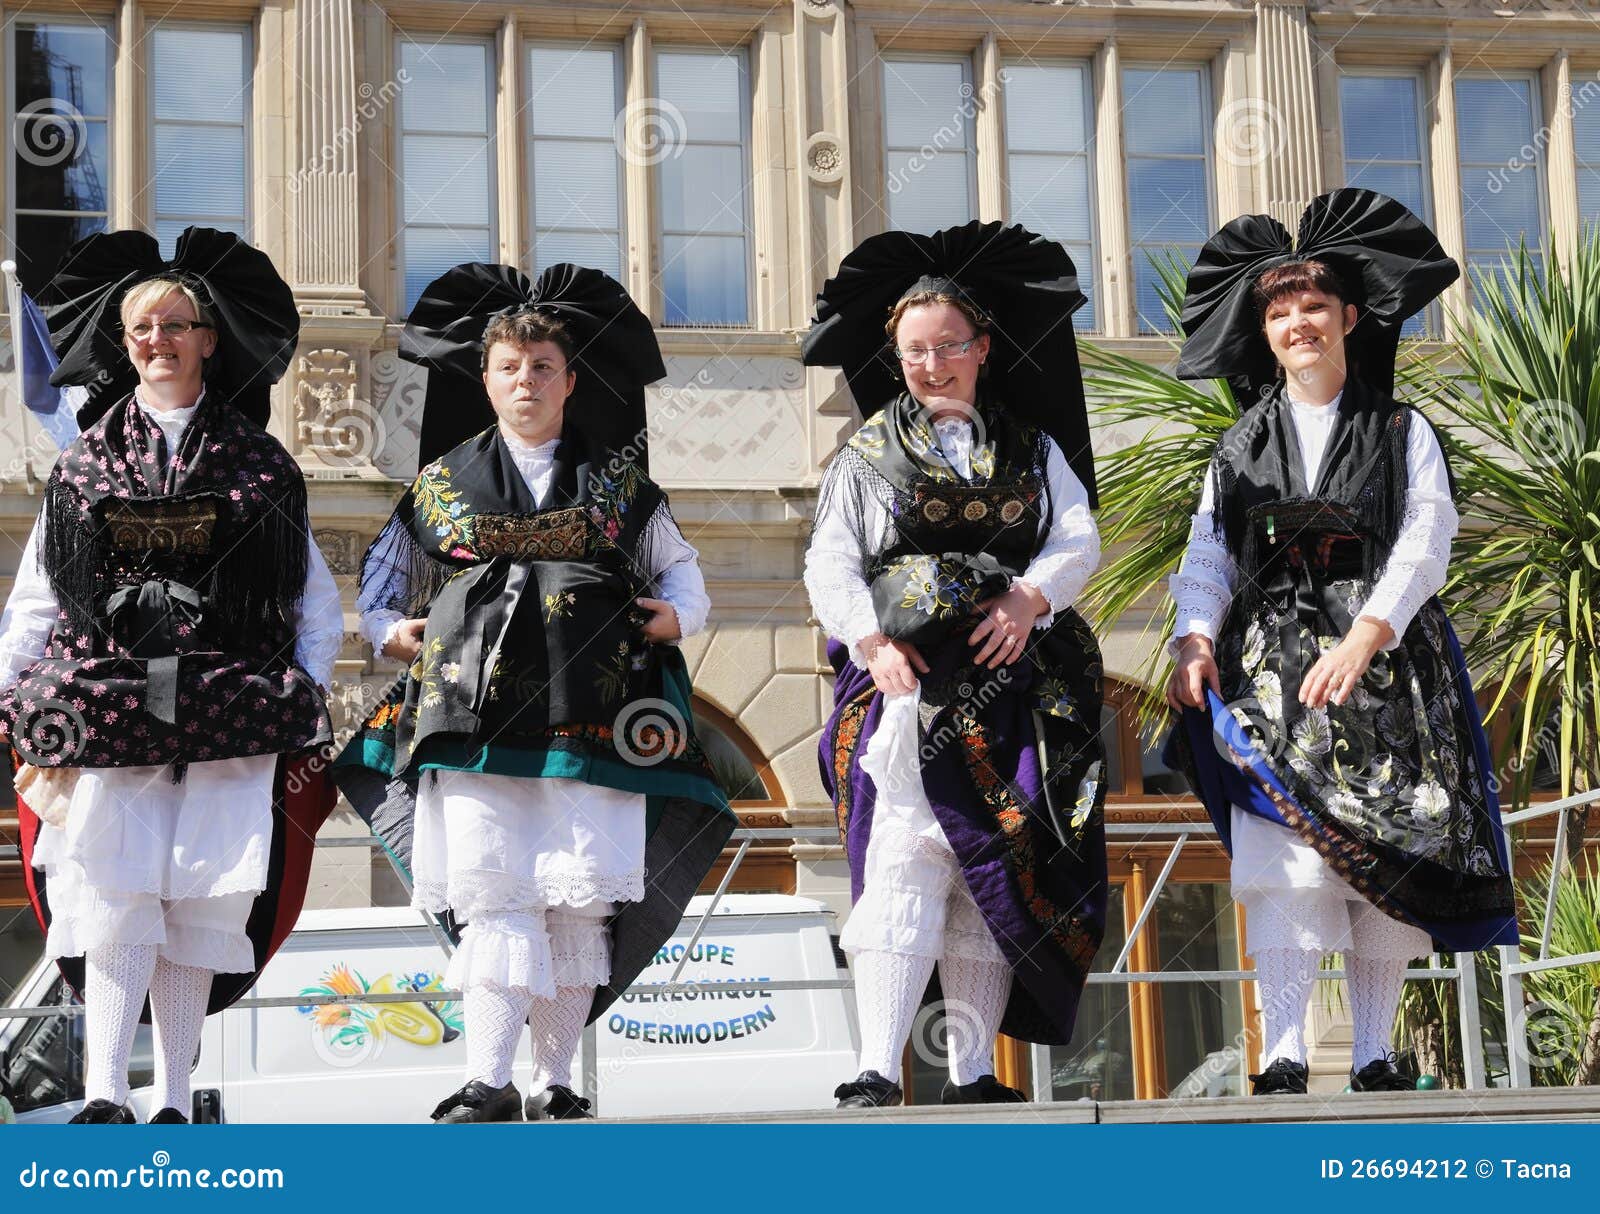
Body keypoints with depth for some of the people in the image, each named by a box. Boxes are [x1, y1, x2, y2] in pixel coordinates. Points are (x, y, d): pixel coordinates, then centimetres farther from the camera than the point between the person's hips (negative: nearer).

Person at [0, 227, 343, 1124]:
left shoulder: (259, 465, 13)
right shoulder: (85, 462, 15)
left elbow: (316, 600, 13)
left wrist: (308, 691, 2)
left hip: (225, 711, 0)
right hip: (104, 705, 0)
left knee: (202, 902, -4)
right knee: (113, 896, -11)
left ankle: (176, 1099, 3)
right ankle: (105, 1094, -14)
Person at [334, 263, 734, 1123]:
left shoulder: (618, 480, 14)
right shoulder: (442, 483, 14)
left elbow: (678, 565, 22)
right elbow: (382, 575, 23)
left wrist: (676, 614, 2)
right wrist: (388, 628, 5)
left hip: (589, 724, 1)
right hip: (473, 722, 0)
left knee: (578, 903, 0)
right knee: (489, 897, -7)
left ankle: (556, 1081, 8)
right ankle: (488, 1083, -7)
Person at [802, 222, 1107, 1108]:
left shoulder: (1034, 449, 18)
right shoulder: (866, 455, 13)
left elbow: (1078, 540, 8)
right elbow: (829, 563, 5)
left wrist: (1030, 595, -11)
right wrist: (871, 637, -11)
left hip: (1011, 684, 3)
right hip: (905, 678, -2)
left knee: (1000, 869, -1)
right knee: (904, 861, -15)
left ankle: (973, 1073, 4)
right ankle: (877, 1073, -20)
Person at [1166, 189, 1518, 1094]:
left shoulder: (1404, 433, 10)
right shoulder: (1242, 448, 16)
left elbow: (1426, 542, -4)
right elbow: (1209, 555, 7)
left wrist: (1365, 636, -19)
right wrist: (1196, 637, -14)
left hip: (1383, 659, 0)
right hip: (1272, 663, 0)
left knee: (1388, 859, -4)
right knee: (1288, 855, -13)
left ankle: (1376, 1057, 1)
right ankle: (1284, 1057, -18)